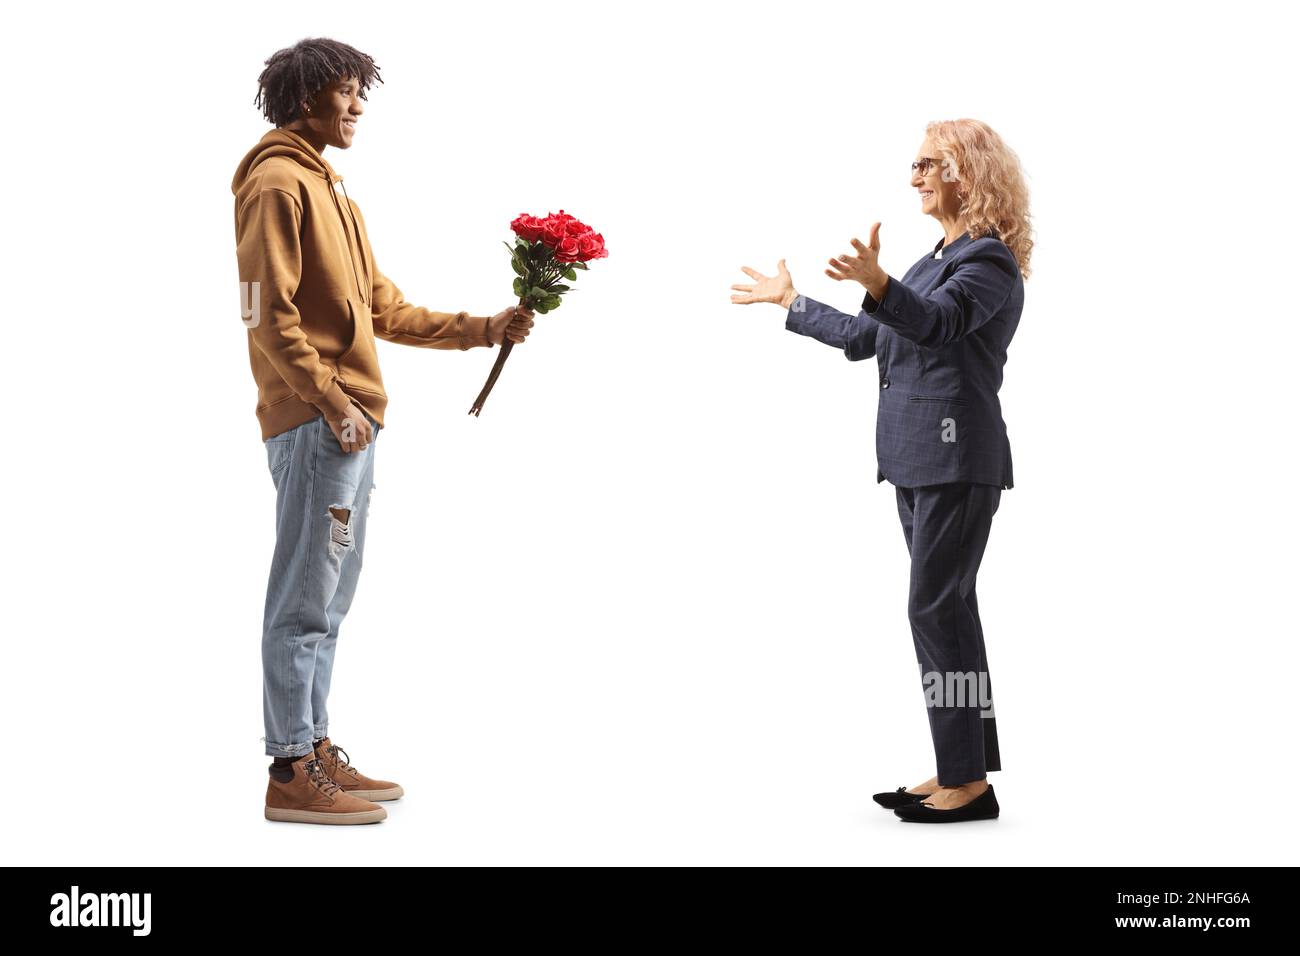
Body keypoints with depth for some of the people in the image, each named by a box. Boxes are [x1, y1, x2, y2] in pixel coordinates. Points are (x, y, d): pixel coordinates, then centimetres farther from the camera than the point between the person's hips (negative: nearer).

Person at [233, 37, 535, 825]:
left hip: (351, 422, 10)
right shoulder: (278, 183, -6)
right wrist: (333, 404, -18)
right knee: (306, 600, -6)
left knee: (329, 599, 13)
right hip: (316, 424, -10)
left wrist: (484, 330, 12)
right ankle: (292, 776, 0)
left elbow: (384, 310, 20)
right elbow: (270, 314, -15)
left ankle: (318, 752, 22)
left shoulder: (329, 189, 23)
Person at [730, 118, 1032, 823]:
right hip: (917, 458, 9)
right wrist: (790, 303, 31)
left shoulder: (988, 260, -8)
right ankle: (958, 770, 16)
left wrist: (877, 283, -47)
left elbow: (936, 321, -29)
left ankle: (970, 780, -3)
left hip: (957, 458, -9)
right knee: (946, 609, 10)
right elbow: (865, 337, 26)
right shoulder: (935, 262, 20)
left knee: (936, 607, -10)